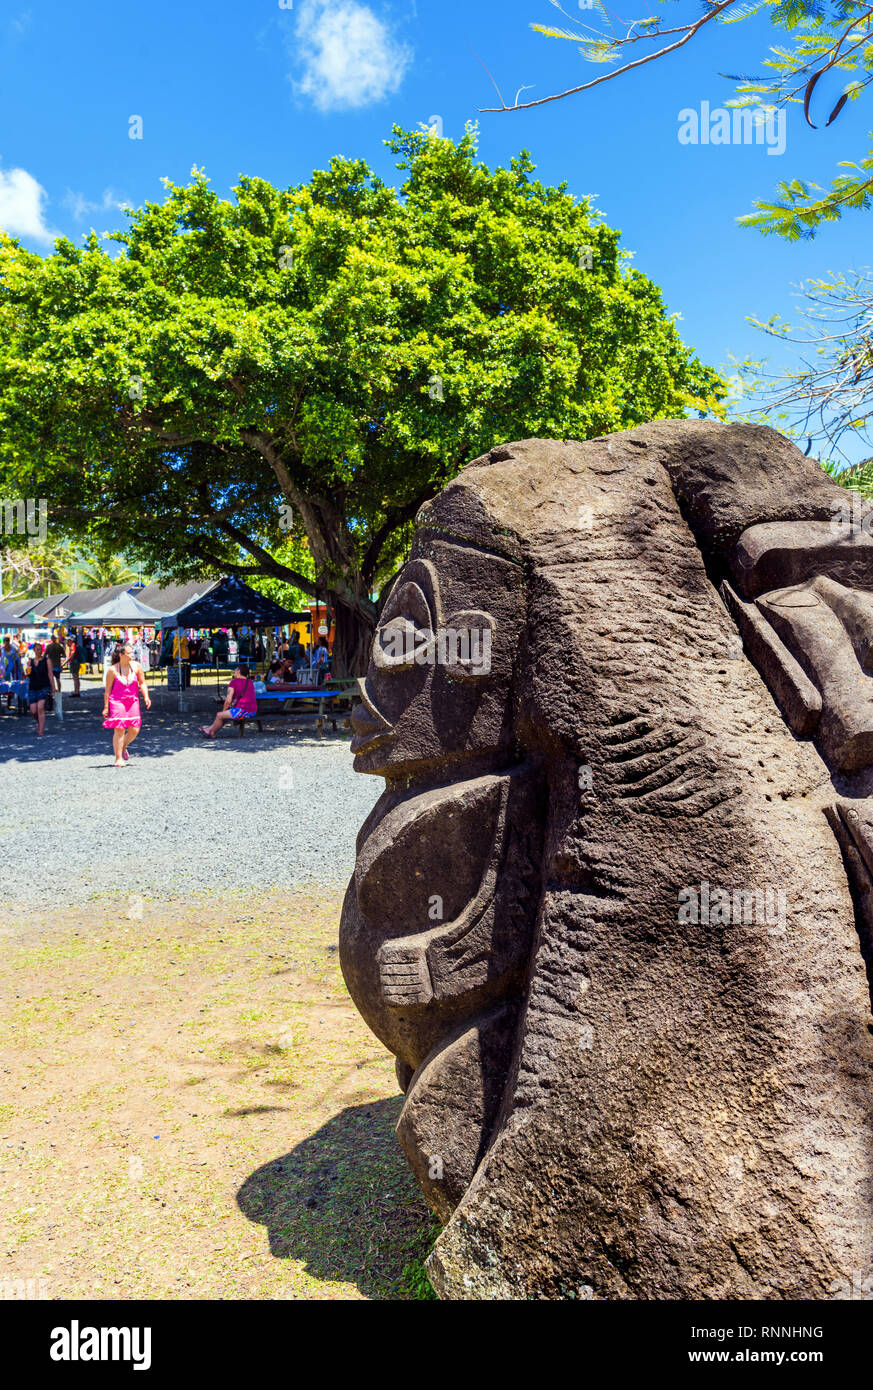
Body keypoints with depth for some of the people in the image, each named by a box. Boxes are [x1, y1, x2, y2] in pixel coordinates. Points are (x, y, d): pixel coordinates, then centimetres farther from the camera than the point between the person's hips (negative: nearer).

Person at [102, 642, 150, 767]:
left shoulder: (136, 666, 3)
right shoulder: (112, 670, -5)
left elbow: (142, 683, 10)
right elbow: (108, 689, 0)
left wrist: (146, 696, -6)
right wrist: (106, 707, -1)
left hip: (133, 701, 4)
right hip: (117, 701, -3)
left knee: (134, 729, -1)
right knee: (119, 729, -8)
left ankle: (123, 747, 30)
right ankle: (118, 759, 0)